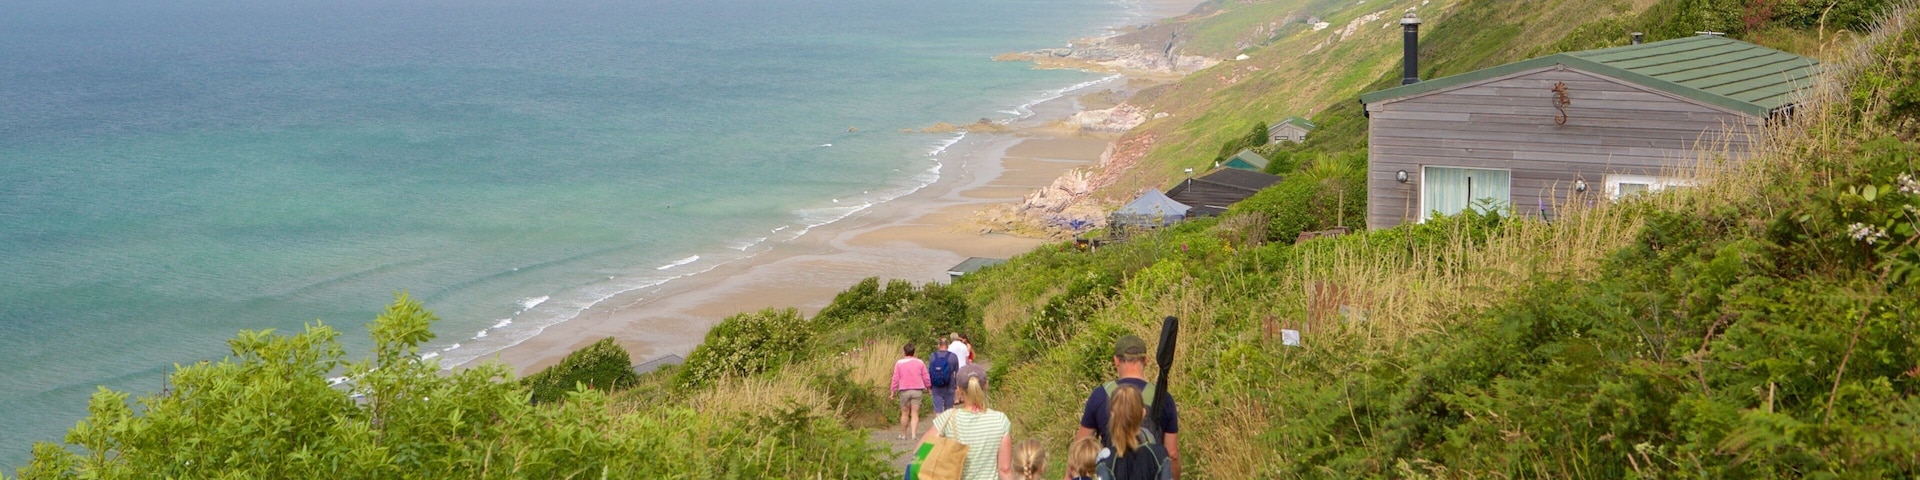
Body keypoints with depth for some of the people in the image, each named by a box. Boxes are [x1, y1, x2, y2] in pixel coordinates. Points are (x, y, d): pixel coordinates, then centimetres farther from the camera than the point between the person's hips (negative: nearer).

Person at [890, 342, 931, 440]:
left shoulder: (899, 363, -3)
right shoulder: (919, 363, 2)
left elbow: (895, 378, -2)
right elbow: (926, 377, 6)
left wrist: (893, 391, 6)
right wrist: (928, 387, 22)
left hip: (904, 391, -1)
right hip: (917, 391, 1)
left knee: (905, 413, 11)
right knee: (915, 413, 0)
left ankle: (903, 434, 19)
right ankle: (913, 434, -13)